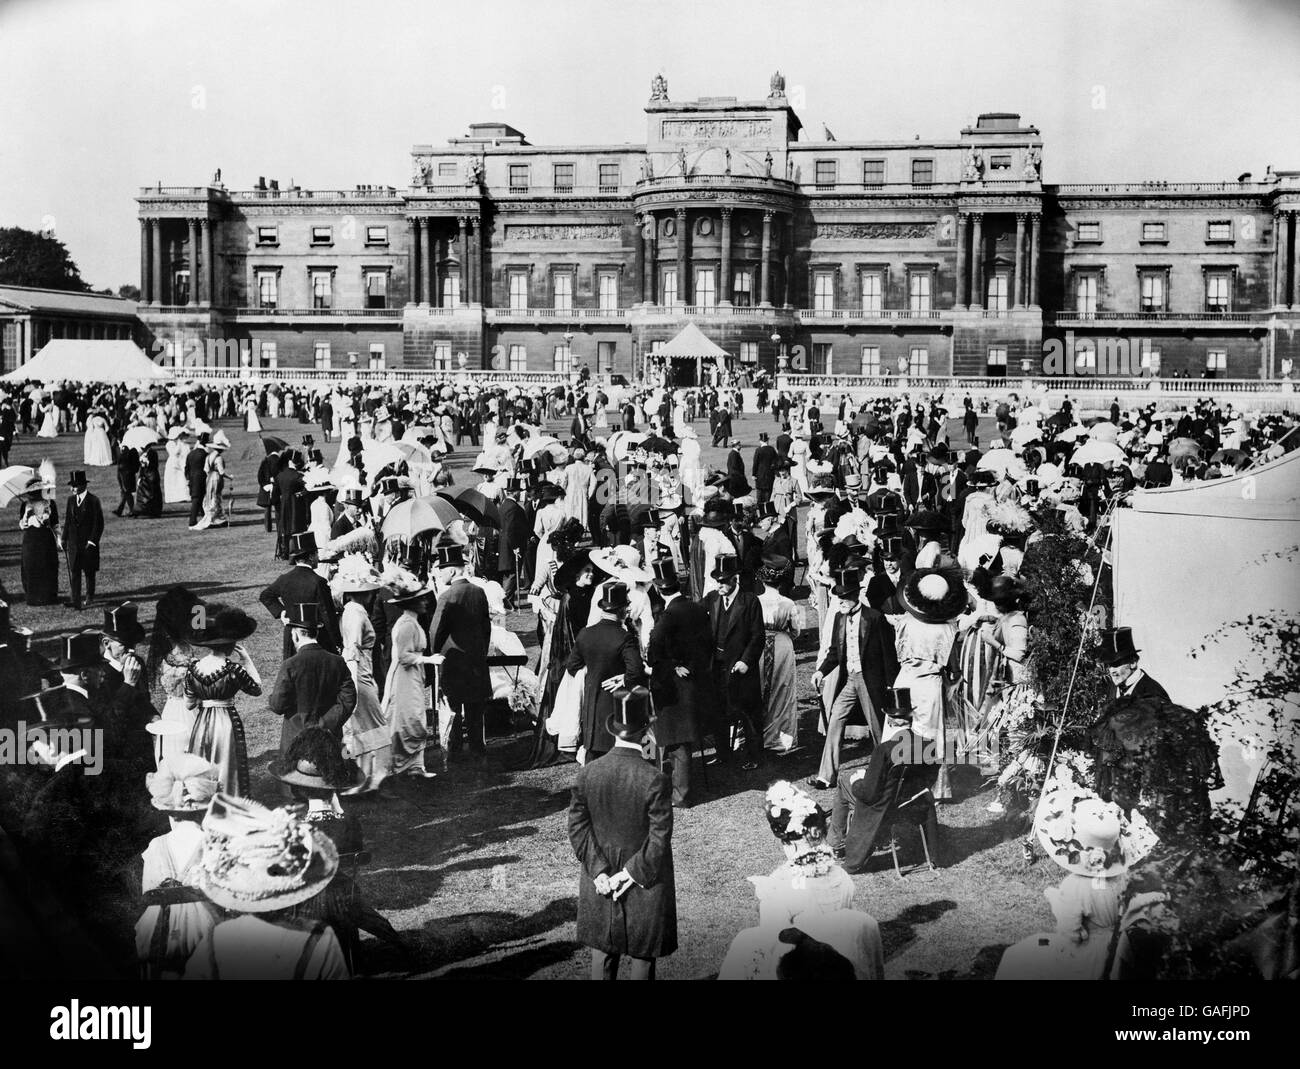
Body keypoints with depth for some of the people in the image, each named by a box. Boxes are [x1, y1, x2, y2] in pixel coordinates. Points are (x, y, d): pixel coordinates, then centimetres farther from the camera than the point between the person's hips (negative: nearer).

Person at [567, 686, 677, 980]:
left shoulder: (587, 774, -10)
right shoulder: (655, 780, -22)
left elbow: (577, 829, -7)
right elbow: (659, 840, -19)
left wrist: (599, 872, -5)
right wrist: (631, 874, -10)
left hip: (599, 880, 3)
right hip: (645, 889, -3)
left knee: (602, 949, 19)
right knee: (643, 956, 14)